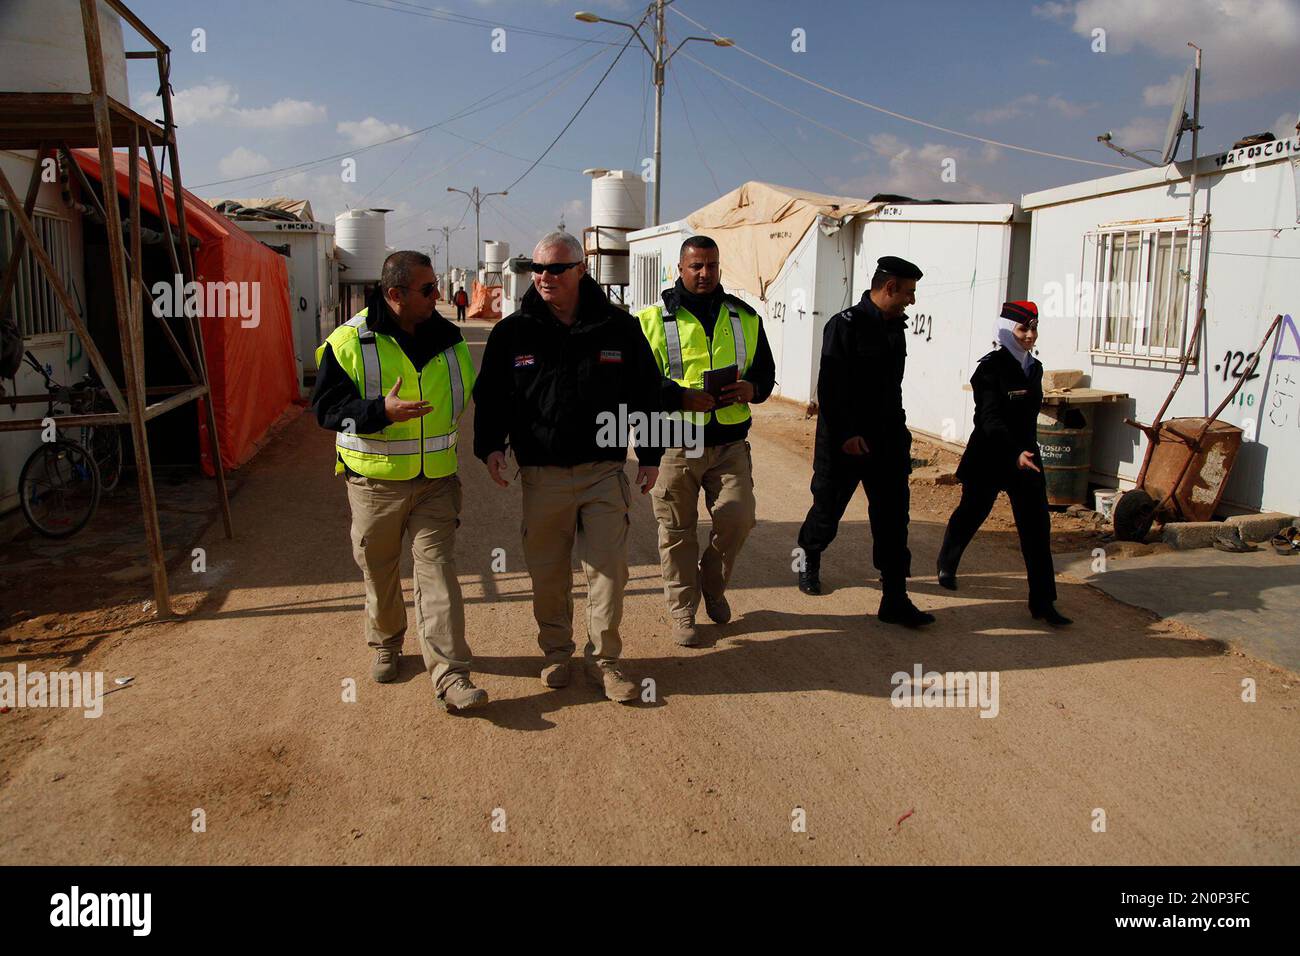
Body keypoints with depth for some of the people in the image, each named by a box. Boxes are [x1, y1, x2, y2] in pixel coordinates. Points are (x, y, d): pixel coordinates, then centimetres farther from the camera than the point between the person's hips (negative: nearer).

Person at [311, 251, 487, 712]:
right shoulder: (349, 341, -8)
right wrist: (381, 411, -26)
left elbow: (466, 398, 19)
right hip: (374, 481, -1)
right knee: (379, 570, 14)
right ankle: (386, 645, 39)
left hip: (435, 480, 2)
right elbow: (327, 406, -11)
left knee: (438, 570, -5)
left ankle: (450, 675, -3)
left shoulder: (448, 338, 5)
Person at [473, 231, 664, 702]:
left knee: (608, 569, 2)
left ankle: (605, 658, 18)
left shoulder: (619, 327, 0)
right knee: (547, 572, 9)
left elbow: (646, 394, 8)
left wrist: (650, 456, 7)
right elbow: (490, 395, 8)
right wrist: (490, 446, -7)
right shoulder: (512, 332, 1)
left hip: (604, 472, 0)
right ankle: (556, 651, 29)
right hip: (541, 473, 1)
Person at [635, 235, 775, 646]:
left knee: (737, 519, -5)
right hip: (674, 444, -2)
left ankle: (713, 583, 26)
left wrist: (752, 388, -7)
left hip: (729, 445, 2)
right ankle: (683, 611, 22)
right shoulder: (654, 320, 1)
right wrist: (683, 397, -18)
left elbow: (766, 370, 17)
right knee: (677, 532, 6)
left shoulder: (745, 318, 11)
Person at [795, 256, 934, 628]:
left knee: (893, 518, 2)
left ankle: (895, 600, 6)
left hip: (887, 442, 7)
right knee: (829, 507, 10)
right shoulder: (846, 325, -12)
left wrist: (898, 431, 17)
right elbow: (831, 387, -18)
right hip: (844, 442, -6)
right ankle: (808, 556, 40)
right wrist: (845, 434, -21)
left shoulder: (896, 328, 12)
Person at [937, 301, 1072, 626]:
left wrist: (1027, 451, 18)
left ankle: (1042, 602, 3)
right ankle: (947, 565, 41)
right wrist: (1015, 452, -34)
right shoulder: (991, 367, -13)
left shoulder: (1034, 367, 8)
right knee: (971, 513, 13)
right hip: (990, 456, -5)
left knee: (1037, 526, -1)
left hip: (1026, 456, 6)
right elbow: (990, 418, -22)